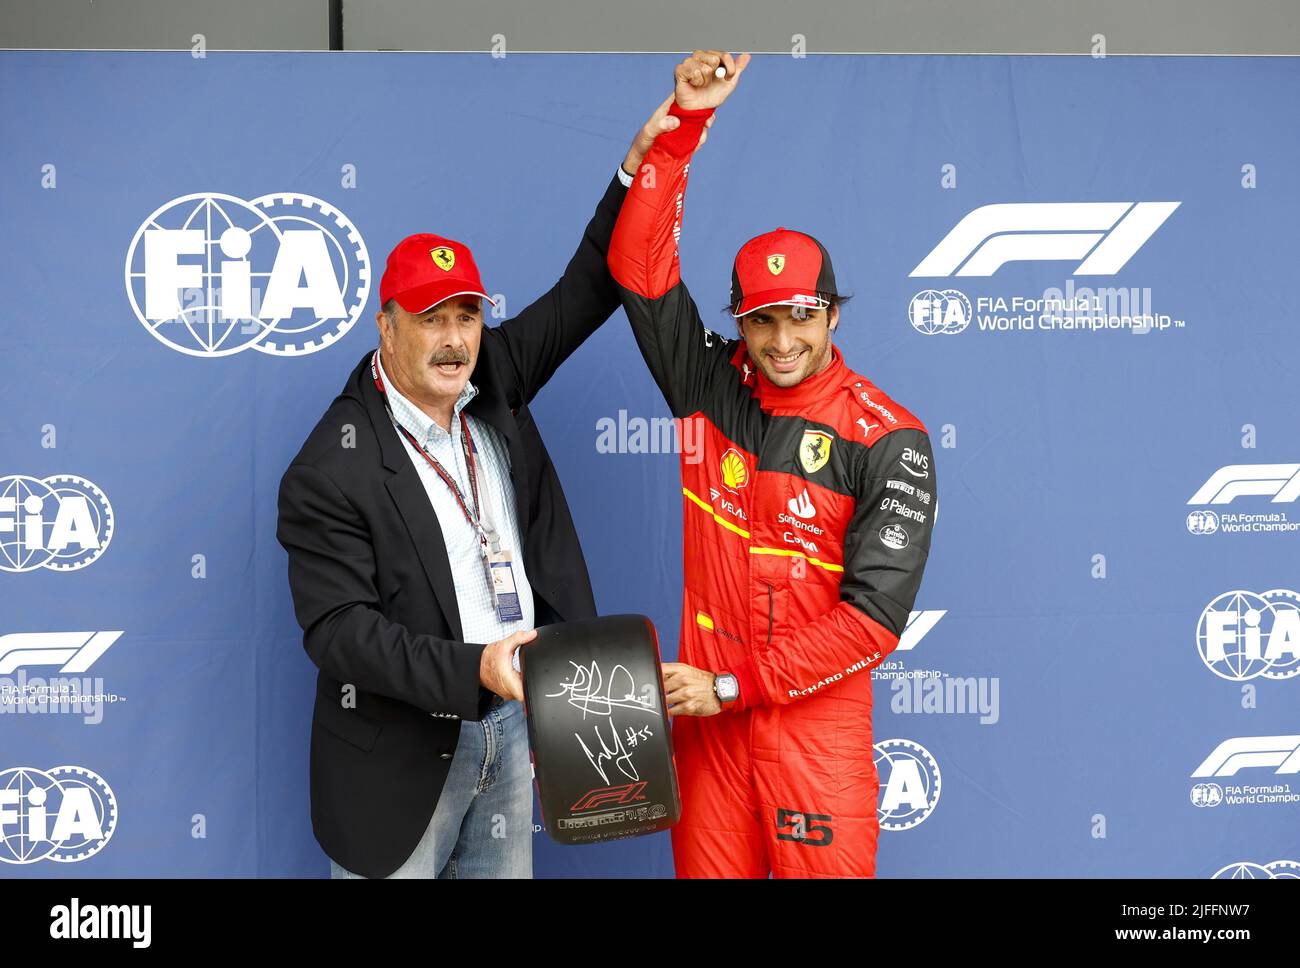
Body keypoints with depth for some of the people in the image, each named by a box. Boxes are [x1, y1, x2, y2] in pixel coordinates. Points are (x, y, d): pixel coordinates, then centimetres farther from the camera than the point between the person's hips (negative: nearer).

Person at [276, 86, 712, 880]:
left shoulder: (492, 385, 0)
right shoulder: (330, 472, -17)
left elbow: (584, 294, 3)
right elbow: (338, 628, -20)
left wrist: (639, 165, -8)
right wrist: (471, 668, -30)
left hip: (511, 724, 6)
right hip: (403, 749, -6)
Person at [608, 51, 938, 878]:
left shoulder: (888, 440, -9)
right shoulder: (712, 386, 2)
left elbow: (875, 616, -14)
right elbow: (641, 267, -2)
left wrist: (733, 686, -15)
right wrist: (687, 120, -9)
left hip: (819, 725, -3)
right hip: (707, 717, 3)